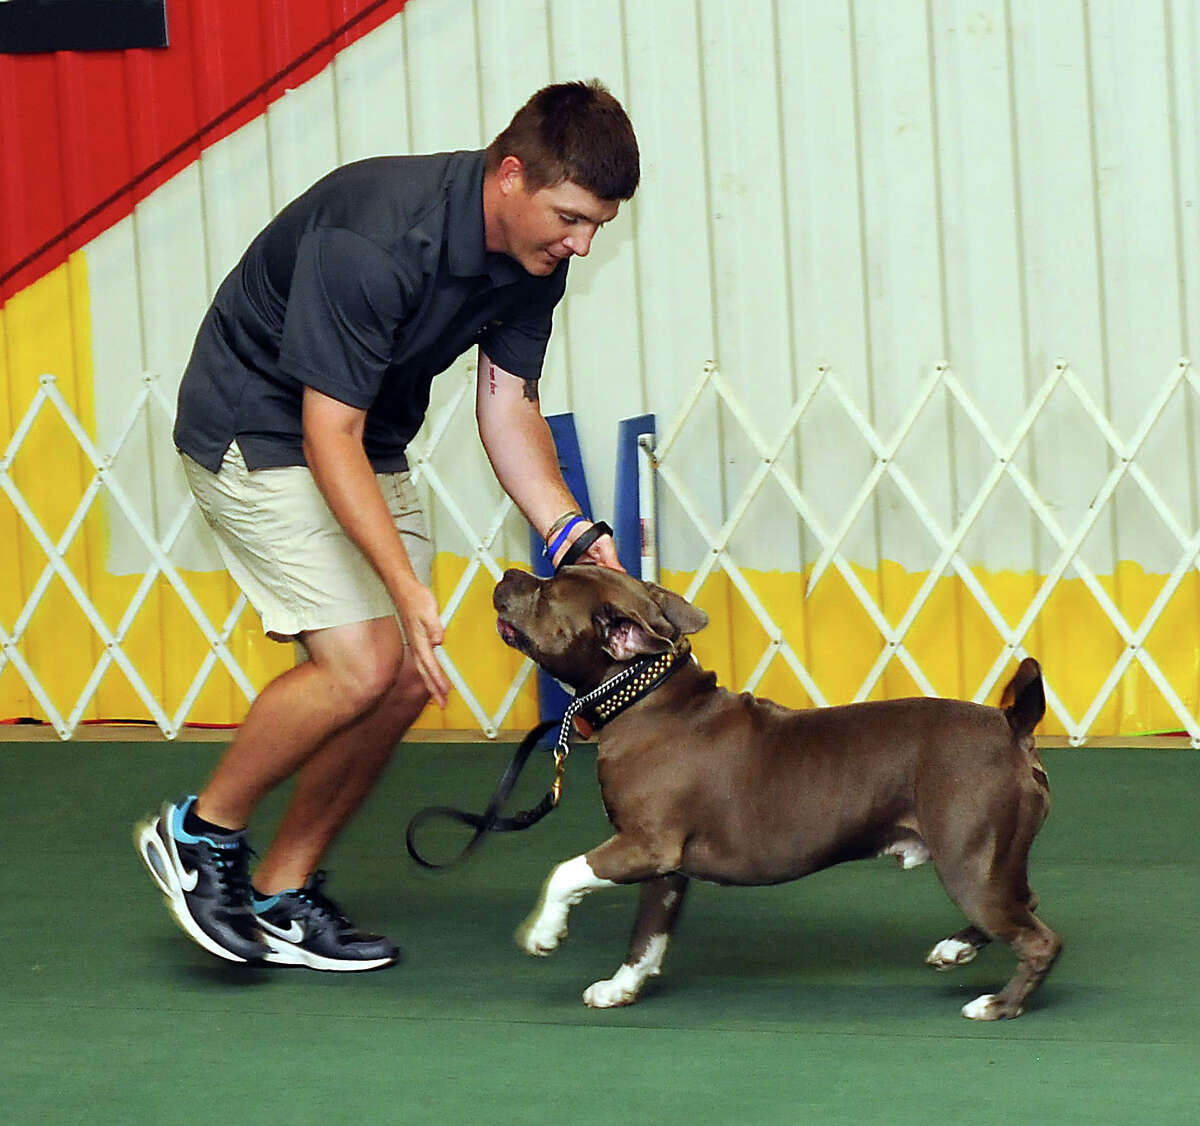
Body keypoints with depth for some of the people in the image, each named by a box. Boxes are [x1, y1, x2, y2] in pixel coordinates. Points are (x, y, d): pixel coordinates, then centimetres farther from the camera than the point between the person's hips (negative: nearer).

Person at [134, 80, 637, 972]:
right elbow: (329, 437, -31)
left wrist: (569, 529, -15)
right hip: (260, 434, -8)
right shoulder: (374, 239, -34)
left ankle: (282, 895, 12)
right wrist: (408, 590, -37)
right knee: (361, 663, -19)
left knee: (408, 677, 0)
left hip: (369, 448, 8)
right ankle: (202, 832, 2)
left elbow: (507, 403, 1)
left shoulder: (534, 254, -9)